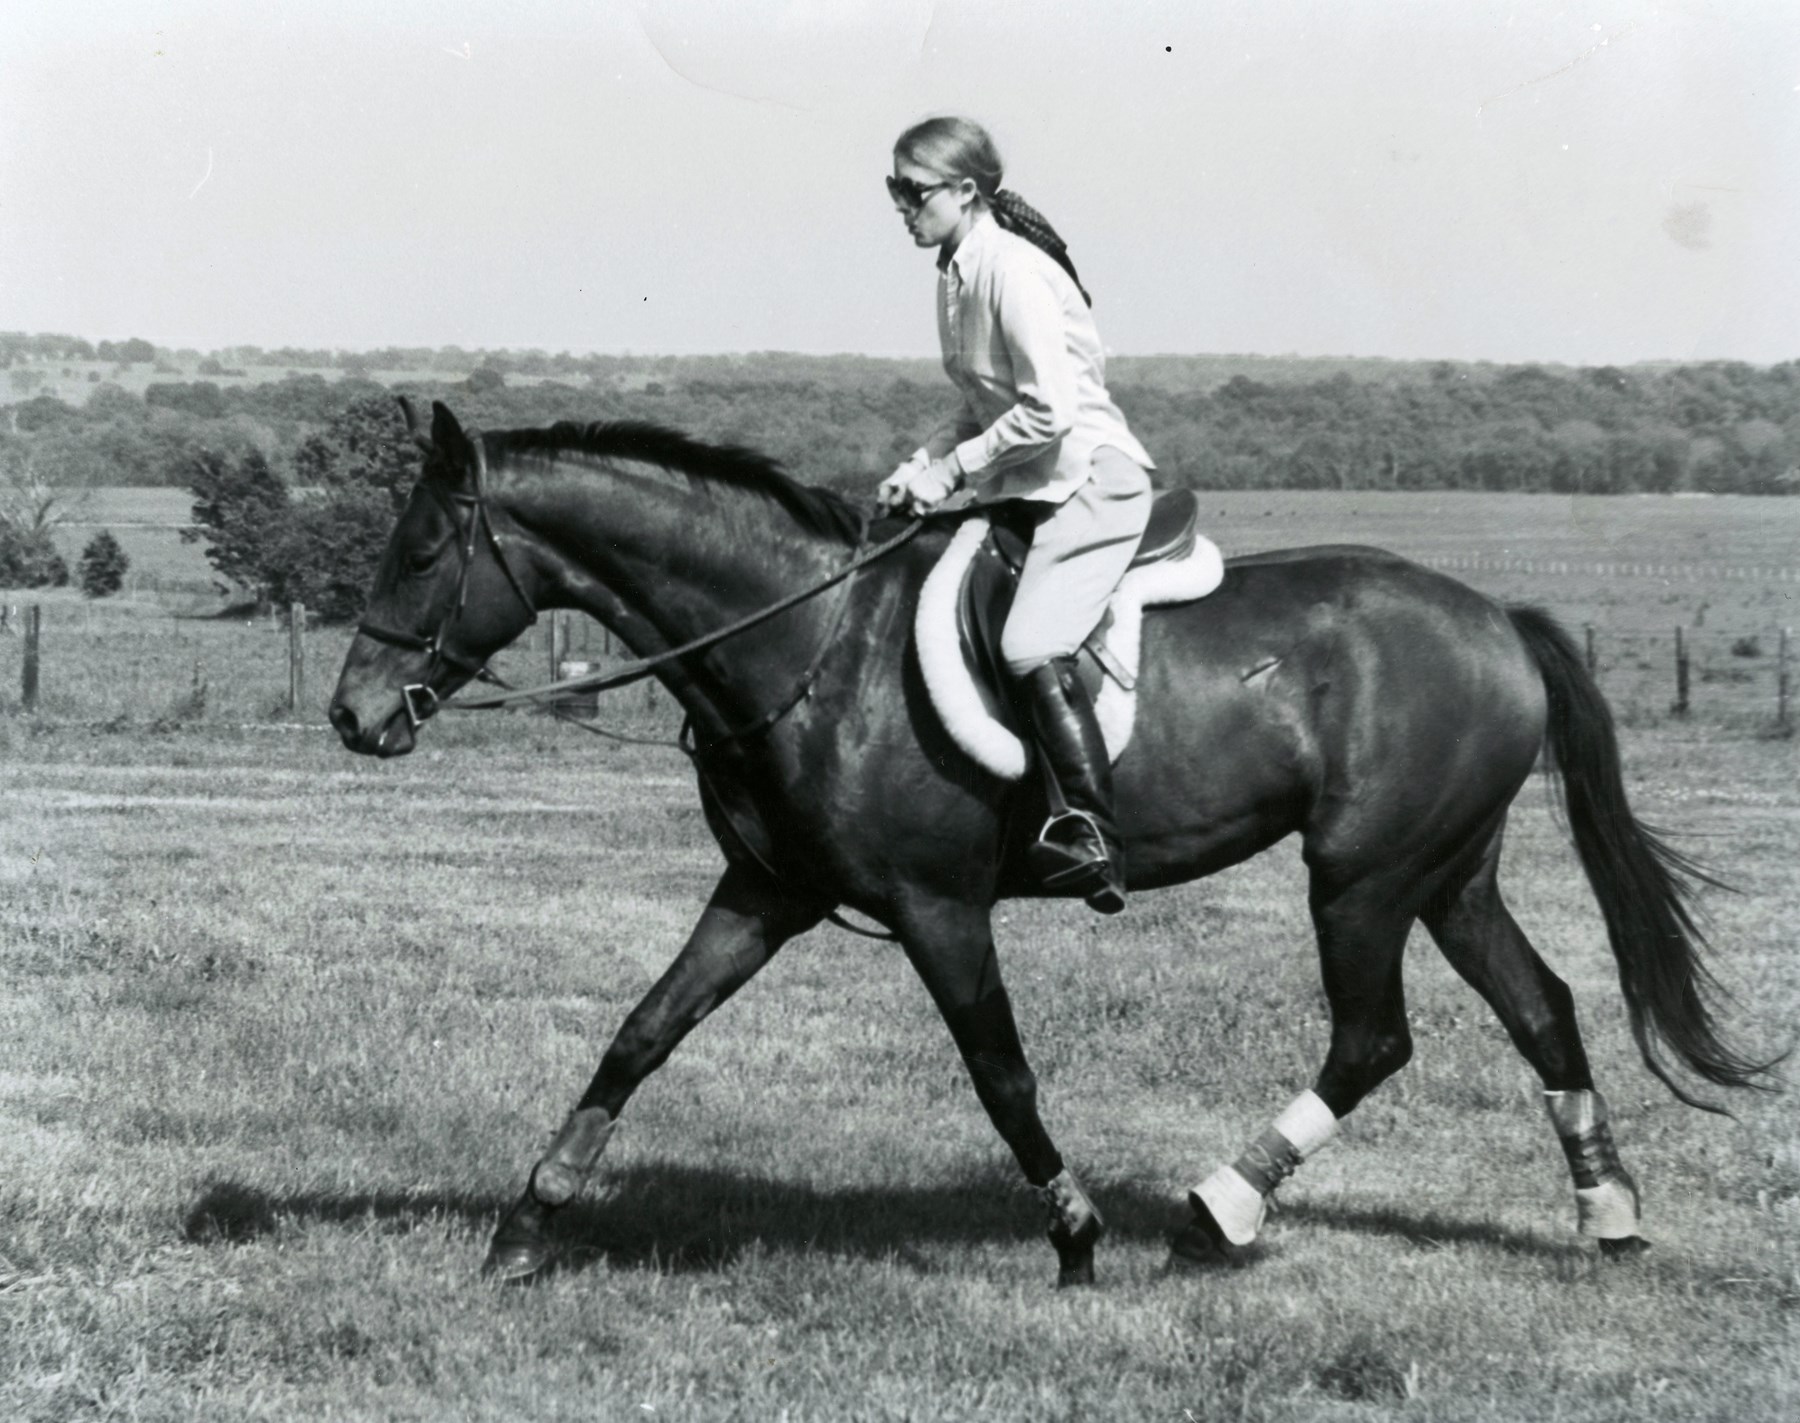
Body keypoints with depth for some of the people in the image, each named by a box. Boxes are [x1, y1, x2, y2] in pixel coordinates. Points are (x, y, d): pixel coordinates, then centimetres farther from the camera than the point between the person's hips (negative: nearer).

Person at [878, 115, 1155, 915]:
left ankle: (1092, 841, -24)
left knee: (1032, 649, -25)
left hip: (1093, 479, -10)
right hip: (1025, 488, 10)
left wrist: (955, 468, -15)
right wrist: (921, 466, 4)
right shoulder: (955, 274, 11)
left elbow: (1049, 409, -22)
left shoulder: (1013, 271, -17)